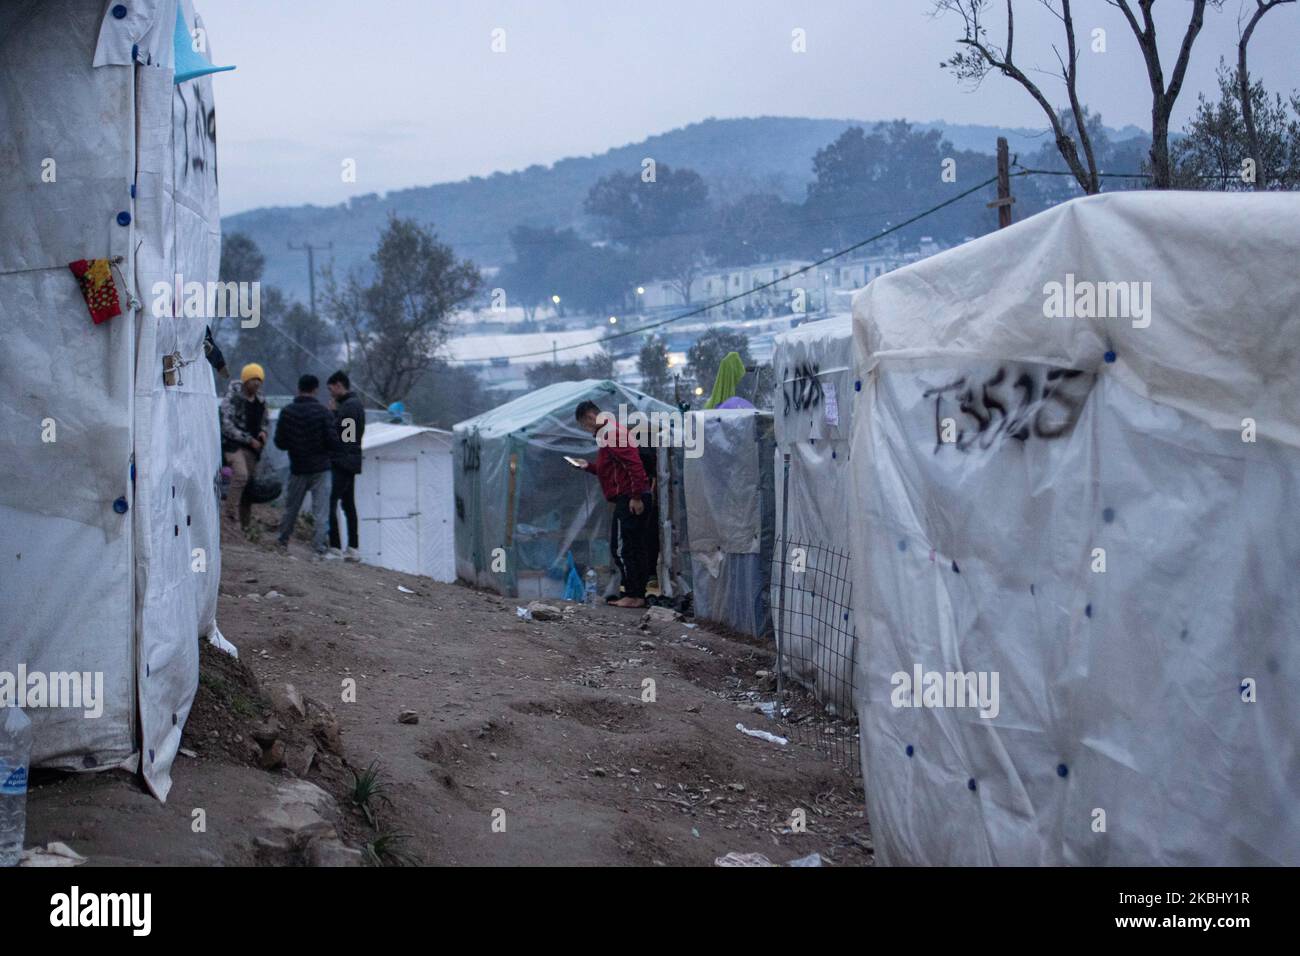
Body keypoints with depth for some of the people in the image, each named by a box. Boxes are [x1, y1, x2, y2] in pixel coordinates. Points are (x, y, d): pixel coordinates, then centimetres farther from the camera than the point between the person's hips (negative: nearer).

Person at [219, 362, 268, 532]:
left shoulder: (260, 400, 11)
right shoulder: (232, 398, -8)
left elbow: (264, 421, 26)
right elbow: (227, 426, -14)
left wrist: (263, 432, 2)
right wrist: (249, 440, -15)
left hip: (251, 447, 6)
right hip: (233, 444, -6)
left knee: (249, 481, 5)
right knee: (241, 475, -28)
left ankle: (244, 524, 13)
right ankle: (231, 514, -20)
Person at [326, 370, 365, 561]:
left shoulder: (348, 406, -13)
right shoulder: (356, 404, 18)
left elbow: (337, 431, -19)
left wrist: (333, 412, -6)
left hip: (342, 461, -11)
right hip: (350, 461, 11)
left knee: (330, 502, -14)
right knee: (348, 504, 13)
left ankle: (335, 546, -18)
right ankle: (353, 548, 15)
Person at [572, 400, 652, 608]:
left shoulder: (612, 433, -13)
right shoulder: (609, 432, 20)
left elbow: (634, 465, -21)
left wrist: (636, 496, -24)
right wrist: (589, 467, 19)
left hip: (629, 499, -11)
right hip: (630, 499, 11)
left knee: (622, 549, -8)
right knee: (635, 549, 10)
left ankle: (633, 595, -6)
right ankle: (638, 594, 13)